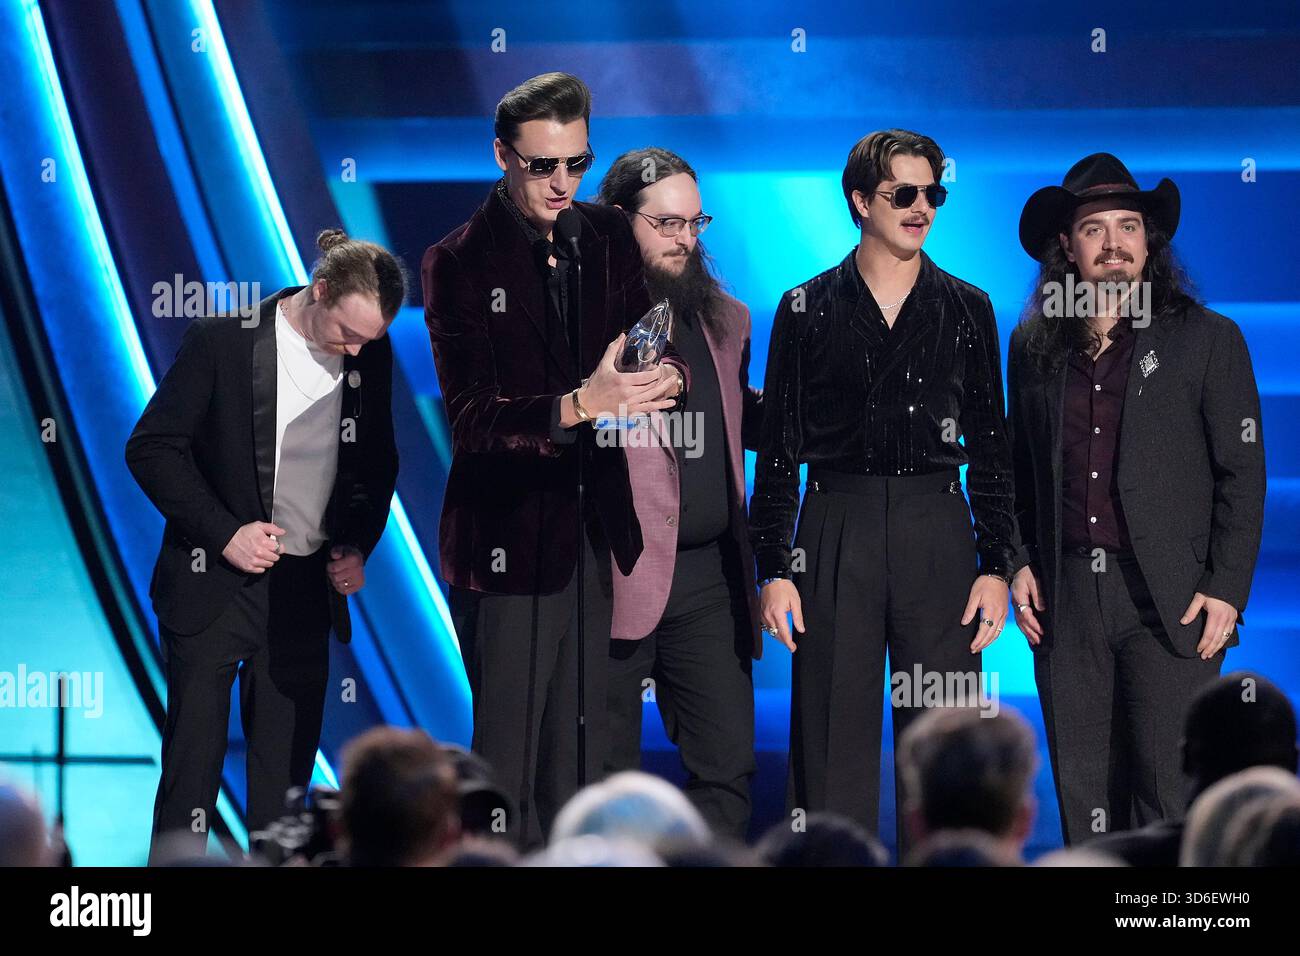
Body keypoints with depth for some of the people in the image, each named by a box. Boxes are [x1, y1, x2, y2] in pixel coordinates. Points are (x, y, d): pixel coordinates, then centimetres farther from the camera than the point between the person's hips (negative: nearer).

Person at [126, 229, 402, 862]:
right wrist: (224, 533, -14)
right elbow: (151, 449, -7)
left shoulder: (370, 357, 4)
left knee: (285, 780, 7)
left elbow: (376, 465, 19)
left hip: (306, 594, 4)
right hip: (214, 589, -4)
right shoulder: (221, 341, -9)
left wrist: (357, 544, 4)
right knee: (191, 771, -2)